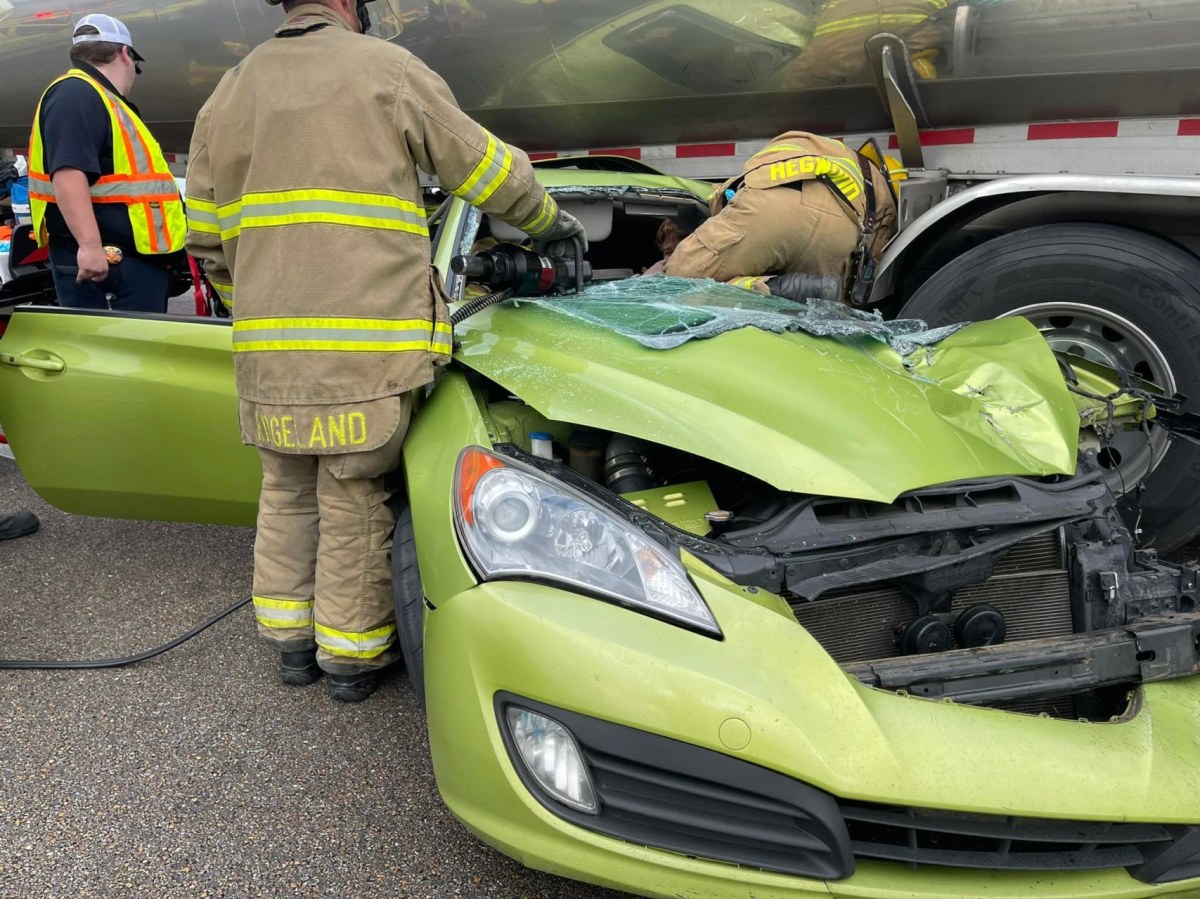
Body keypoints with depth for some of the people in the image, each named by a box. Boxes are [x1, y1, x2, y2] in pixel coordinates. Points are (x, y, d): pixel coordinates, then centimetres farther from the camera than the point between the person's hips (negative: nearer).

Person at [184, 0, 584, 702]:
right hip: (368, 345, -4)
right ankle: (353, 653, 19)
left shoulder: (230, 92, 15)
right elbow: (485, 168, 7)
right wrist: (549, 222, 24)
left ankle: (291, 640, 30)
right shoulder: (387, 68, 2)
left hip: (266, 350, 5)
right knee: (355, 499, 6)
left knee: (287, 490, 19)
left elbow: (207, 238, 14)